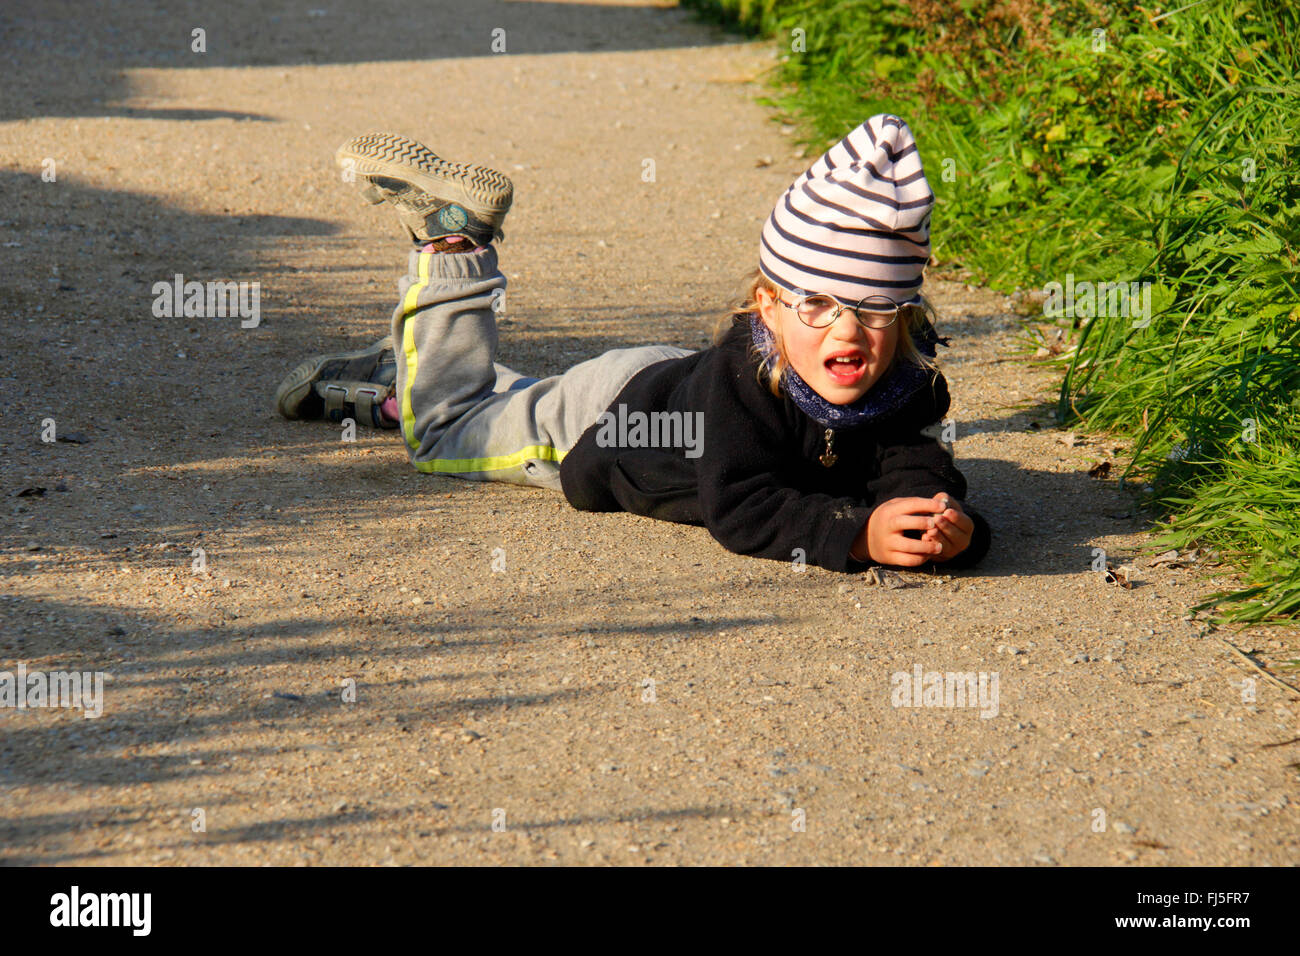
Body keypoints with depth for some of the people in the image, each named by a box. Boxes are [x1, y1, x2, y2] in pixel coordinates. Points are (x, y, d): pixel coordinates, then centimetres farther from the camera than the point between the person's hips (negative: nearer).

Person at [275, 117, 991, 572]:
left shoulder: (904, 394, -32)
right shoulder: (740, 376, -44)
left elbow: (921, 480, -41)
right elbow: (739, 509, -51)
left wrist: (953, 529, -65)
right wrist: (859, 534, -66)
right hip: (602, 409, -4)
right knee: (439, 429, 23)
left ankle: (394, 390, 55)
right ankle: (449, 240, 32)